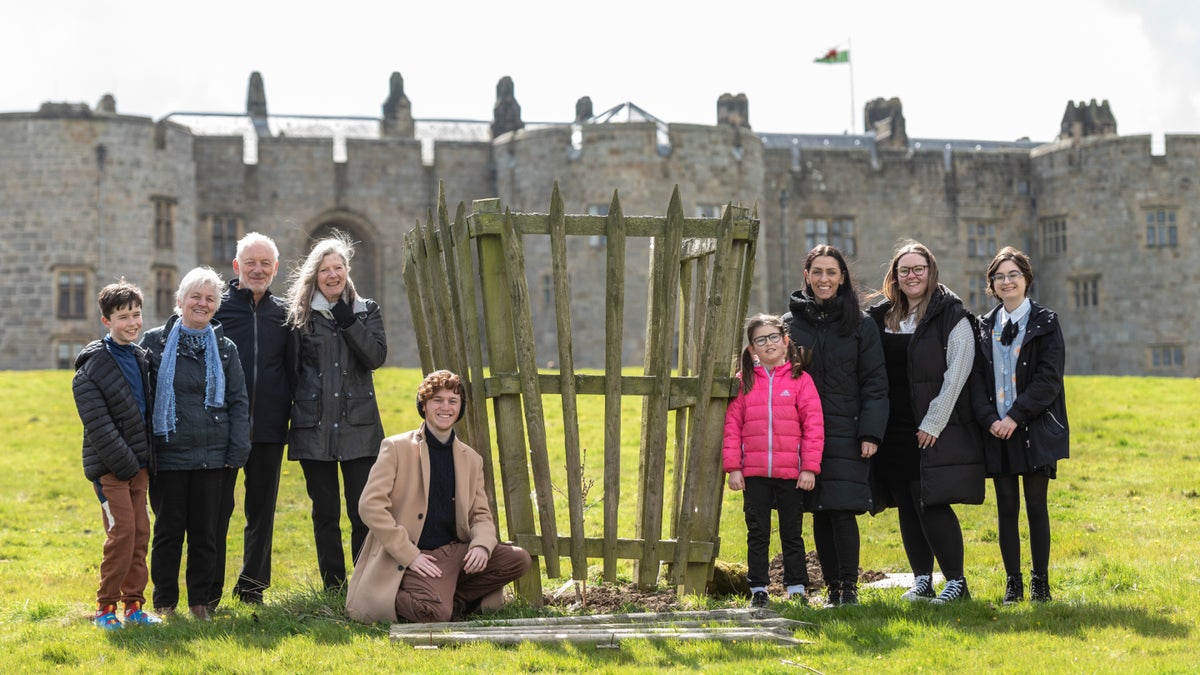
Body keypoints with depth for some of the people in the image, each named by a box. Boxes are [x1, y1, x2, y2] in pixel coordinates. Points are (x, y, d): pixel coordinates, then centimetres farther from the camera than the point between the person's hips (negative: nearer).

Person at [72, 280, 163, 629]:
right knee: (121, 532, -10)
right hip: (109, 466, -6)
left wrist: (147, 459, 11)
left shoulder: (141, 358, 11)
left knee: (140, 533, 6)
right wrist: (124, 463, -18)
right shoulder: (92, 366, -12)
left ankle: (134, 603, 14)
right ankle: (105, 606, 1)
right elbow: (98, 425, -17)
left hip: (138, 463, 7)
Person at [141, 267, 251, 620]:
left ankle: (200, 600, 18)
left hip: (212, 456, 2)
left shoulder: (224, 348, 9)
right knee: (169, 530, 3)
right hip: (168, 454, -2)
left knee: (205, 531, 6)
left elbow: (238, 402, 10)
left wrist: (237, 451, 2)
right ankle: (164, 602, 14)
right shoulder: (154, 342, 2)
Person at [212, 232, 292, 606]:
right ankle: (210, 589, 9)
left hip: (269, 426, 3)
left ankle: (252, 586, 22)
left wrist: (290, 410, 6)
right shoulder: (217, 307, 1)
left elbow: (294, 367, 17)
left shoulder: (283, 312, 10)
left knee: (262, 506, 10)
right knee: (217, 505, 0)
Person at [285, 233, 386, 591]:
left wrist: (348, 320, -12)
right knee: (325, 512, 4)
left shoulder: (366, 311, 10)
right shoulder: (300, 314, 6)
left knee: (364, 511, -4)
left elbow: (377, 356, -5)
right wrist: (289, 411, 0)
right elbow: (289, 370, 6)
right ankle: (334, 588, 12)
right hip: (314, 425, 0)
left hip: (358, 426, 0)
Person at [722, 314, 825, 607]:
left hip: (791, 472, -1)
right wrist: (733, 467, -3)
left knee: (792, 533, 10)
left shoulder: (800, 379, -1)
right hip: (753, 473, 1)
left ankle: (797, 589, 18)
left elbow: (813, 425, -3)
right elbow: (732, 425, 3)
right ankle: (758, 590, 16)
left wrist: (810, 467, -7)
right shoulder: (744, 382, 4)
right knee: (757, 534, 8)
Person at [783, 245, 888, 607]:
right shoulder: (791, 323, 8)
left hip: (846, 433, -2)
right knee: (819, 512, 5)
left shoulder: (861, 326, 3)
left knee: (842, 510, -10)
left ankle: (849, 587, -1)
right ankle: (833, 587, 13)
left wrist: (870, 433, -8)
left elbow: (875, 383, 1)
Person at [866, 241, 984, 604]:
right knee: (907, 505, 7)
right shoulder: (882, 317, 12)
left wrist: (933, 423, -13)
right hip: (894, 429, 5)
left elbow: (957, 373, -9)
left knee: (931, 504, -11)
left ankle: (956, 582, -3)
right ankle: (922, 580, 16)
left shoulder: (951, 315, -4)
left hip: (934, 430, -5)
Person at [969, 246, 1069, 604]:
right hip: (996, 431, 3)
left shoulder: (1045, 323, 1)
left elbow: (1048, 379, -8)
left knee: (1036, 505, 0)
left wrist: (1016, 417, -15)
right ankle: (1013, 583, 10)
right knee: (1006, 508, 5)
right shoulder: (984, 327, 11)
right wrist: (990, 419, -10)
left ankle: (1040, 581, 8)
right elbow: (977, 379, 6)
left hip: (1035, 429, -3)